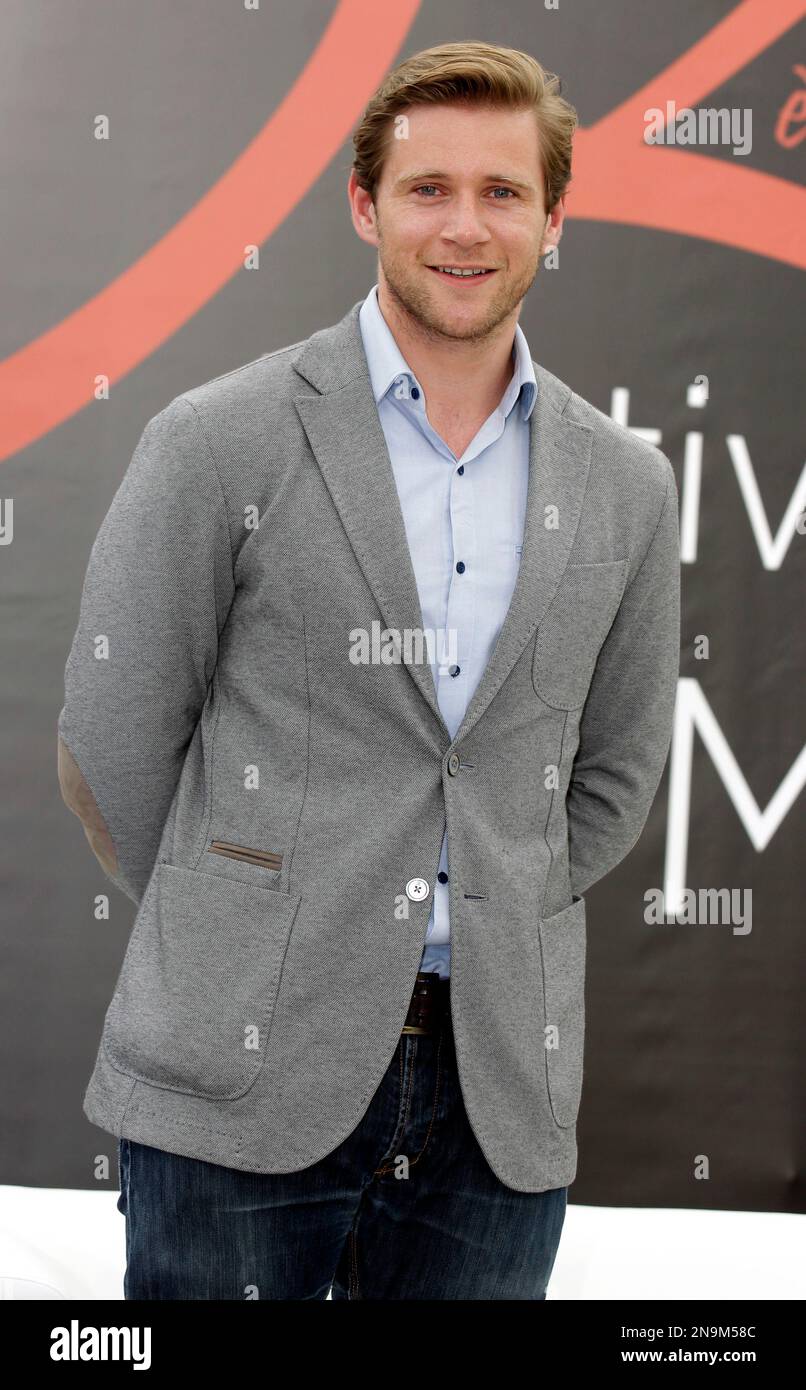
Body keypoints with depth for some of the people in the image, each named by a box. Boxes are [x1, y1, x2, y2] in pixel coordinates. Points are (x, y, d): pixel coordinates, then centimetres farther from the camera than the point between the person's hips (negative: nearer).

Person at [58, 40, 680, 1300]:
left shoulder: (626, 486, 8)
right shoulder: (221, 441, -4)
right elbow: (112, 745, 0)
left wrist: (491, 943, 9)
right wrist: (236, 946, 6)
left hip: (503, 1090, 3)